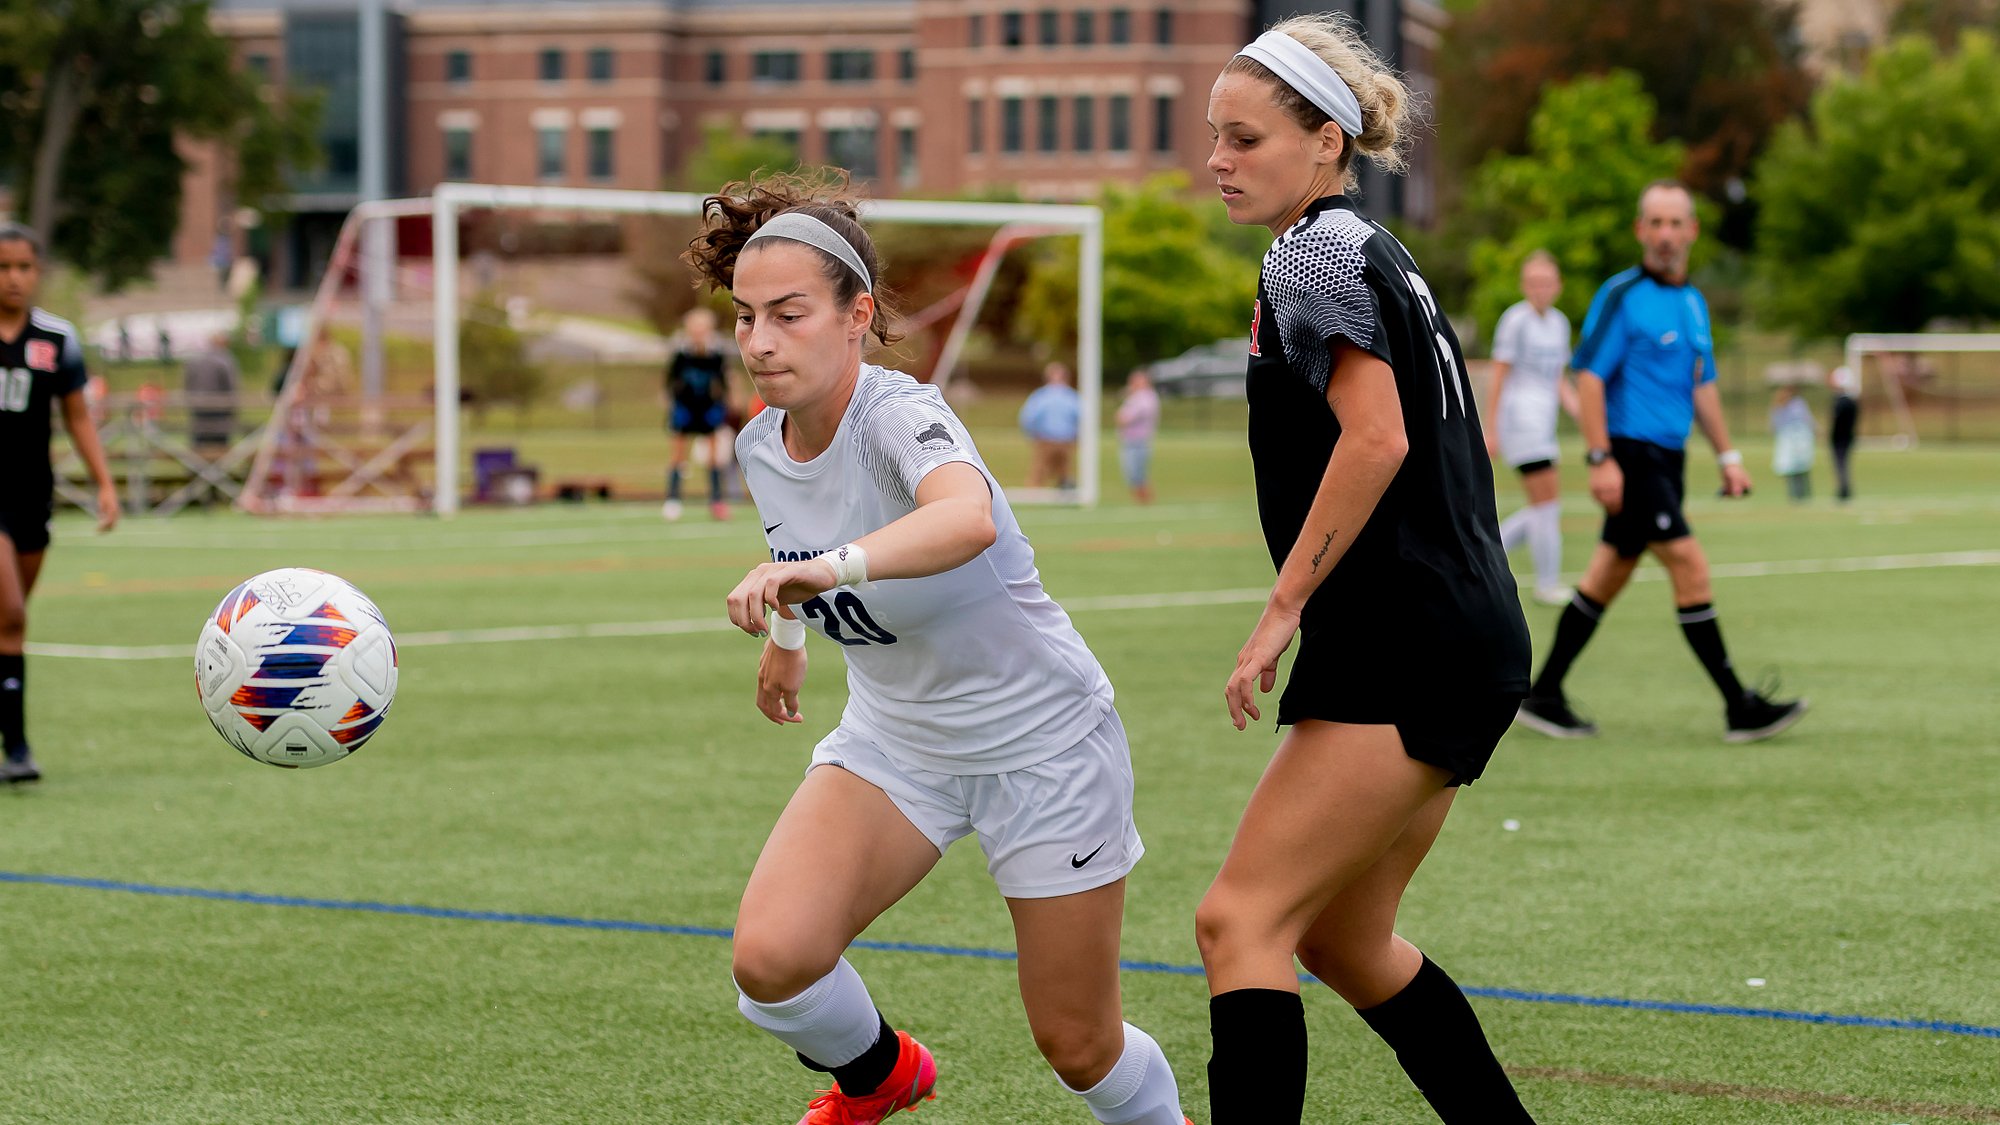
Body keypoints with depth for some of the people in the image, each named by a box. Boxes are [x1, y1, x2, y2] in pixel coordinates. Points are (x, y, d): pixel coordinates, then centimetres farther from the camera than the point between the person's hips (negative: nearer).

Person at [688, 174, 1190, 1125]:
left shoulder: (898, 414, -28)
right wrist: (785, 631, 36)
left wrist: (827, 569, -67)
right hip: (895, 738, 5)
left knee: (1077, 1048, 4)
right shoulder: (761, 446, -6)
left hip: (1041, 740, -5)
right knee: (769, 957, -18)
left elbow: (969, 519, -52)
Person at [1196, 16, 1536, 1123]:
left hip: (1407, 649, -10)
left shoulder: (1315, 251, -9)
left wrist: (1282, 609, -17)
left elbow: (1375, 440, -21)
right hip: (1460, 647, 10)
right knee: (1342, 940, 17)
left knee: (1241, 919, -13)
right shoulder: (1376, 250, 20)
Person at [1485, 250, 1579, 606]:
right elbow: (1498, 378, -8)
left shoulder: (1559, 322, 14)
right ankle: (1548, 584, -2)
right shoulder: (1516, 320, -8)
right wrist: (1492, 432, -9)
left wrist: (1580, 410, 6)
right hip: (1519, 418, -8)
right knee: (1547, 500, -9)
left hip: (1544, 422, 8)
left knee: (1543, 510, 8)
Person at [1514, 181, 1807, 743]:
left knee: (1607, 578, 11)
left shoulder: (1694, 302, 15)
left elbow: (1702, 385, 24)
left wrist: (1727, 455, 19)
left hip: (1666, 459, 8)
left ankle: (1543, 696, 17)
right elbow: (1589, 376, -14)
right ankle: (1739, 707, -9)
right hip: (1631, 454, -8)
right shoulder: (1621, 295, -10)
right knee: (1690, 567, -11)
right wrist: (1601, 458, -20)